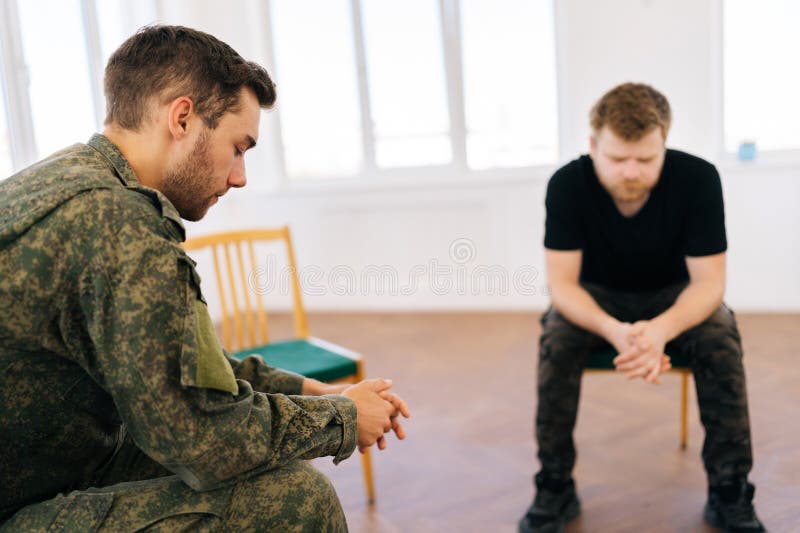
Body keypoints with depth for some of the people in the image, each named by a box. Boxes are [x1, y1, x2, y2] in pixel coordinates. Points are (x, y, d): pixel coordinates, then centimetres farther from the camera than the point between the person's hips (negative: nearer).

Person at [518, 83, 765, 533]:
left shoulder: (698, 178, -25)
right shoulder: (567, 184, -24)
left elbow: (709, 281, -22)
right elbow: (562, 282, -23)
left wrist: (661, 329, -45)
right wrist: (614, 330, -44)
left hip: (674, 293, 0)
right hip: (598, 297, 0)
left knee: (721, 340, -29)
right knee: (557, 339, -29)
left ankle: (730, 492, -13)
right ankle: (555, 488, -14)